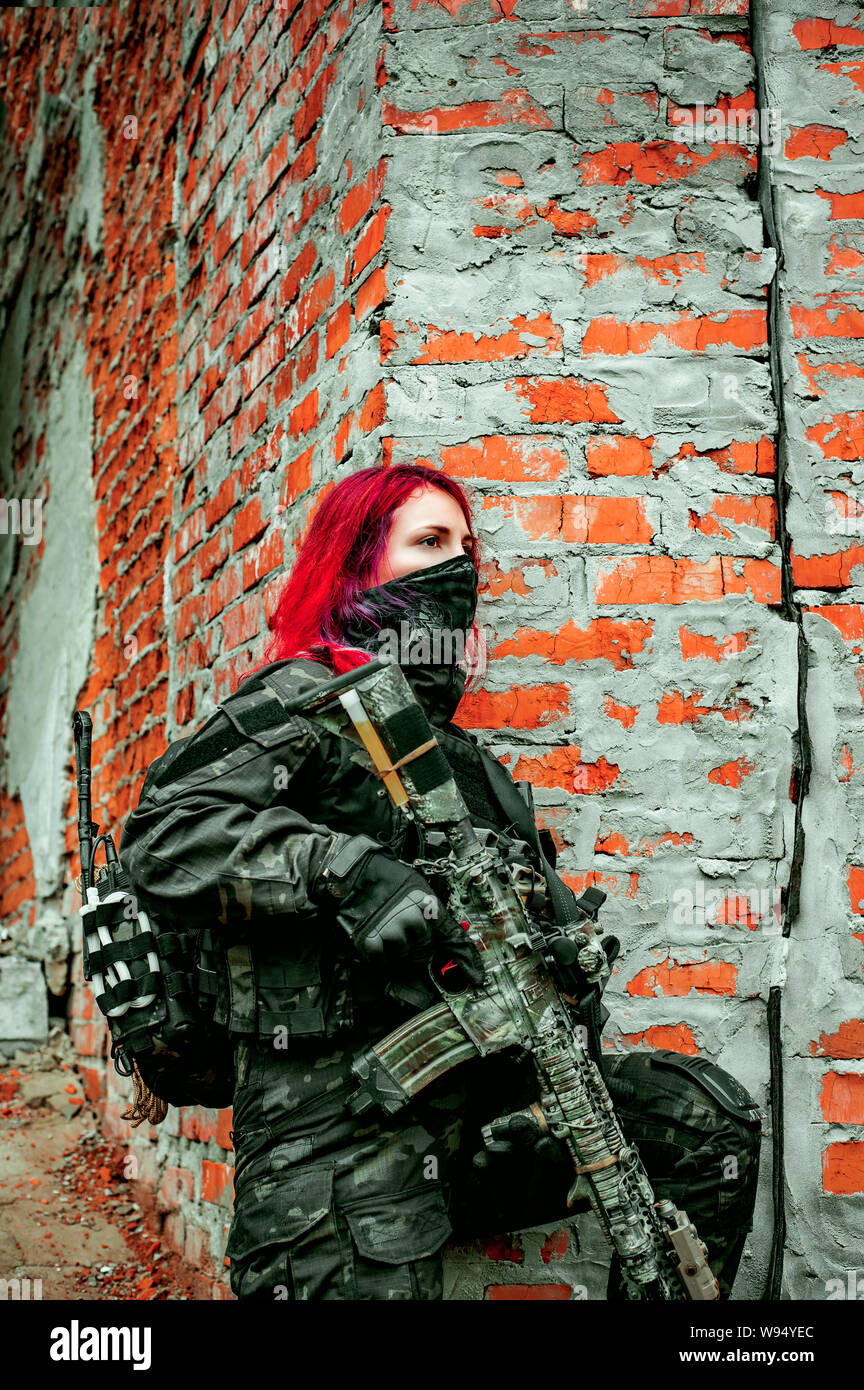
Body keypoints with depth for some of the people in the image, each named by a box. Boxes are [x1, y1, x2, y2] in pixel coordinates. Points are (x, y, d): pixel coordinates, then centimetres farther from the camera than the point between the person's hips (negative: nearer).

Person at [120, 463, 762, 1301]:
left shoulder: (456, 748, 23)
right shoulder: (303, 699, -1)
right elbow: (163, 836, -16)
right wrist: (344, 872, -27)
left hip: (473, 1100, 7)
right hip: (336, 1130, -7)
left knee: (707, 1120, -4)